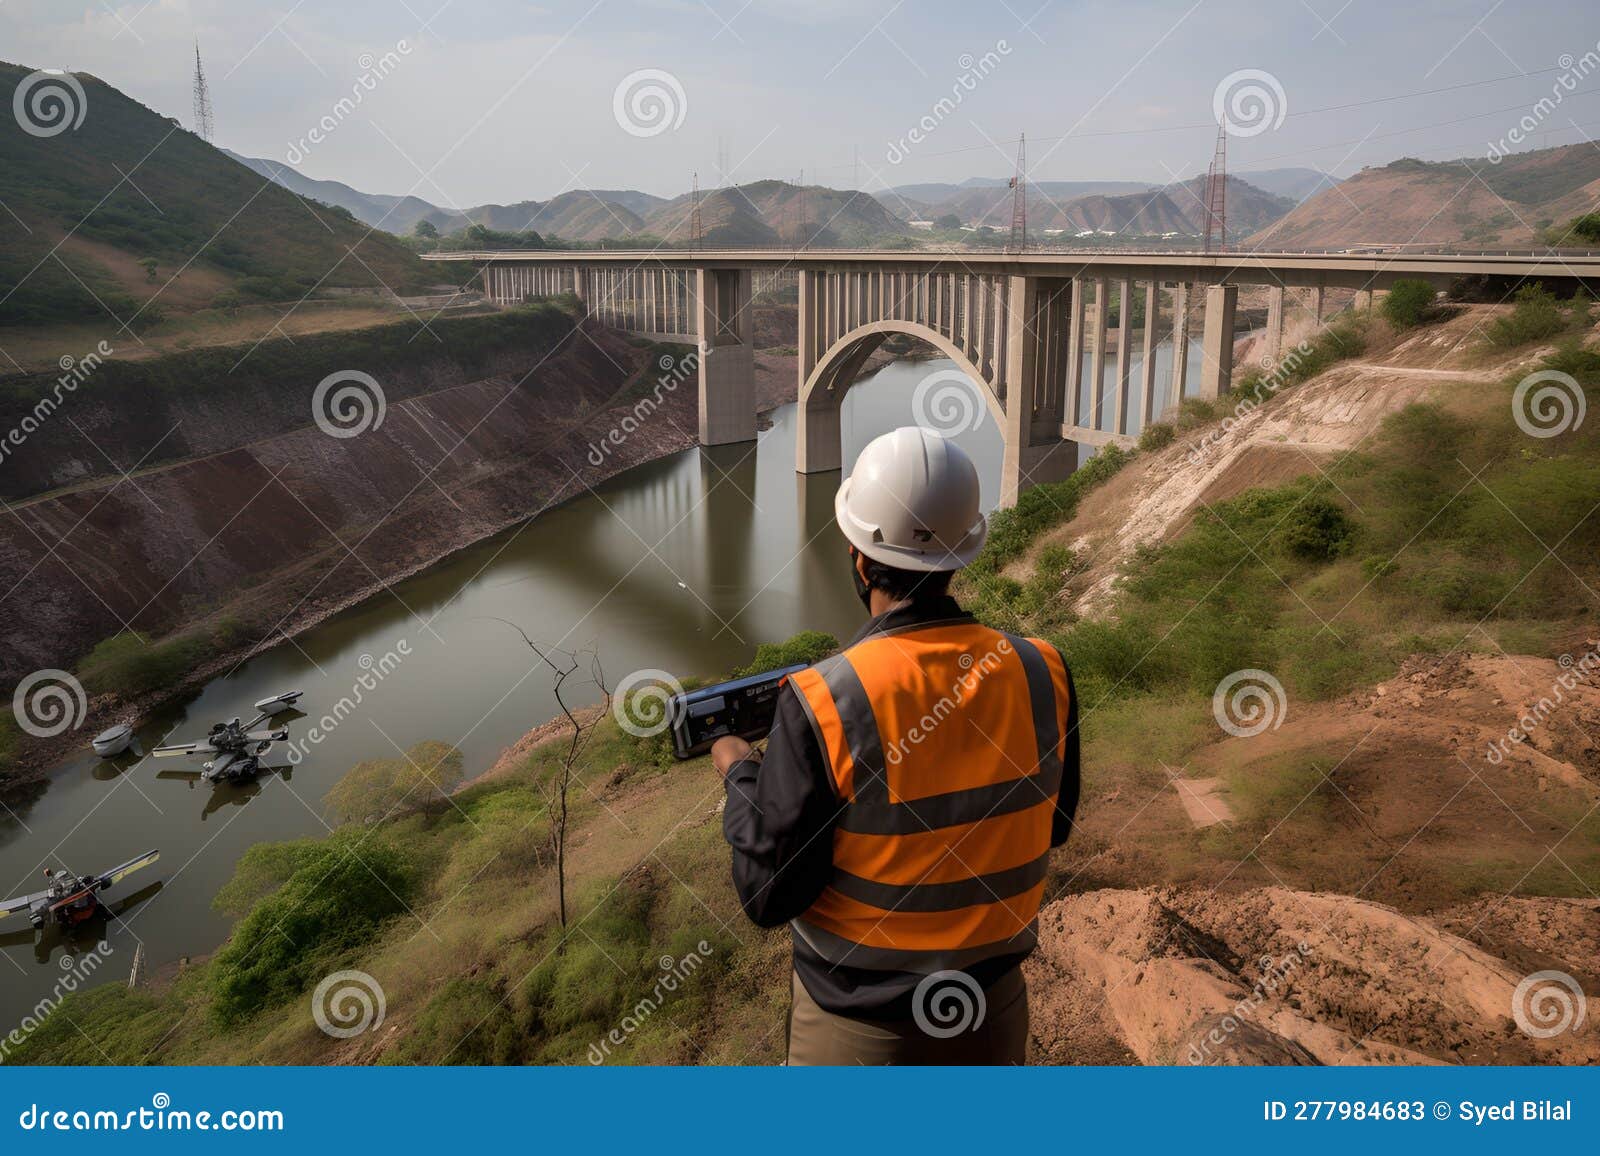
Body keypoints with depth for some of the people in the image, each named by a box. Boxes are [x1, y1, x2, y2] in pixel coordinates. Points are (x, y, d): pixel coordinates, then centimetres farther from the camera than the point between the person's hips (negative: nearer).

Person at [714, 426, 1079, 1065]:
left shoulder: (821, 703, -26)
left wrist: (740, 774, -2)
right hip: (996, 1014, 4)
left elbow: (769, 895, -16)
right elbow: (1054, 827, 3)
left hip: (860, 1024, -3)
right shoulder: (1042, 675, -13)